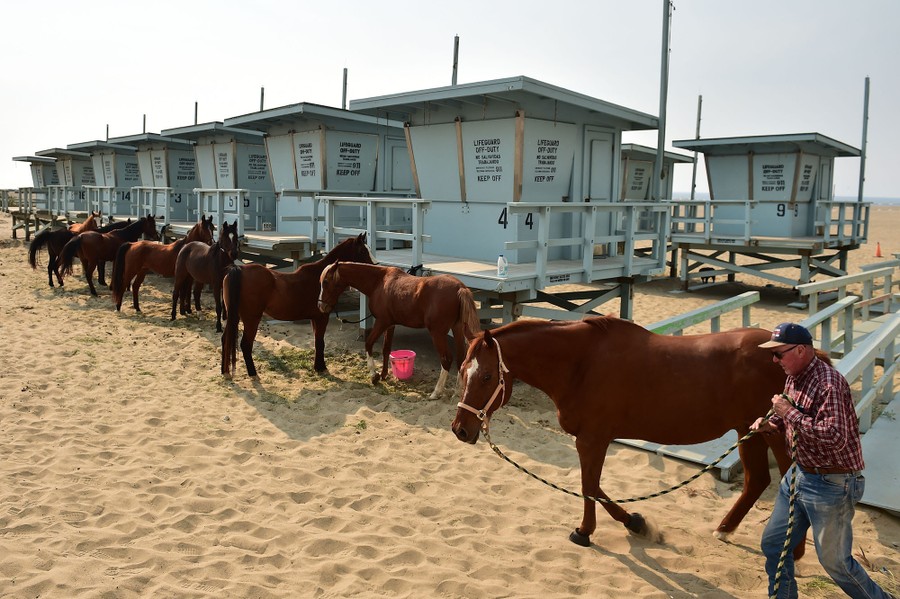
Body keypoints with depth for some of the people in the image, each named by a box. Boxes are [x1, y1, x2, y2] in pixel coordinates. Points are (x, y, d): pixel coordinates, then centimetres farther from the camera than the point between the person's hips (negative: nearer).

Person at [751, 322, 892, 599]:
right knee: (773, 544, 15)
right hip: (799, 474, 9)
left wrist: (790, 412, -28)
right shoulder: (793, 378, 5)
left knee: (835, 561, 8)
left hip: (831, 484, -9)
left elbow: (835, 437, -34)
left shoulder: (829, 382, -25)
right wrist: (770, 425, -1)